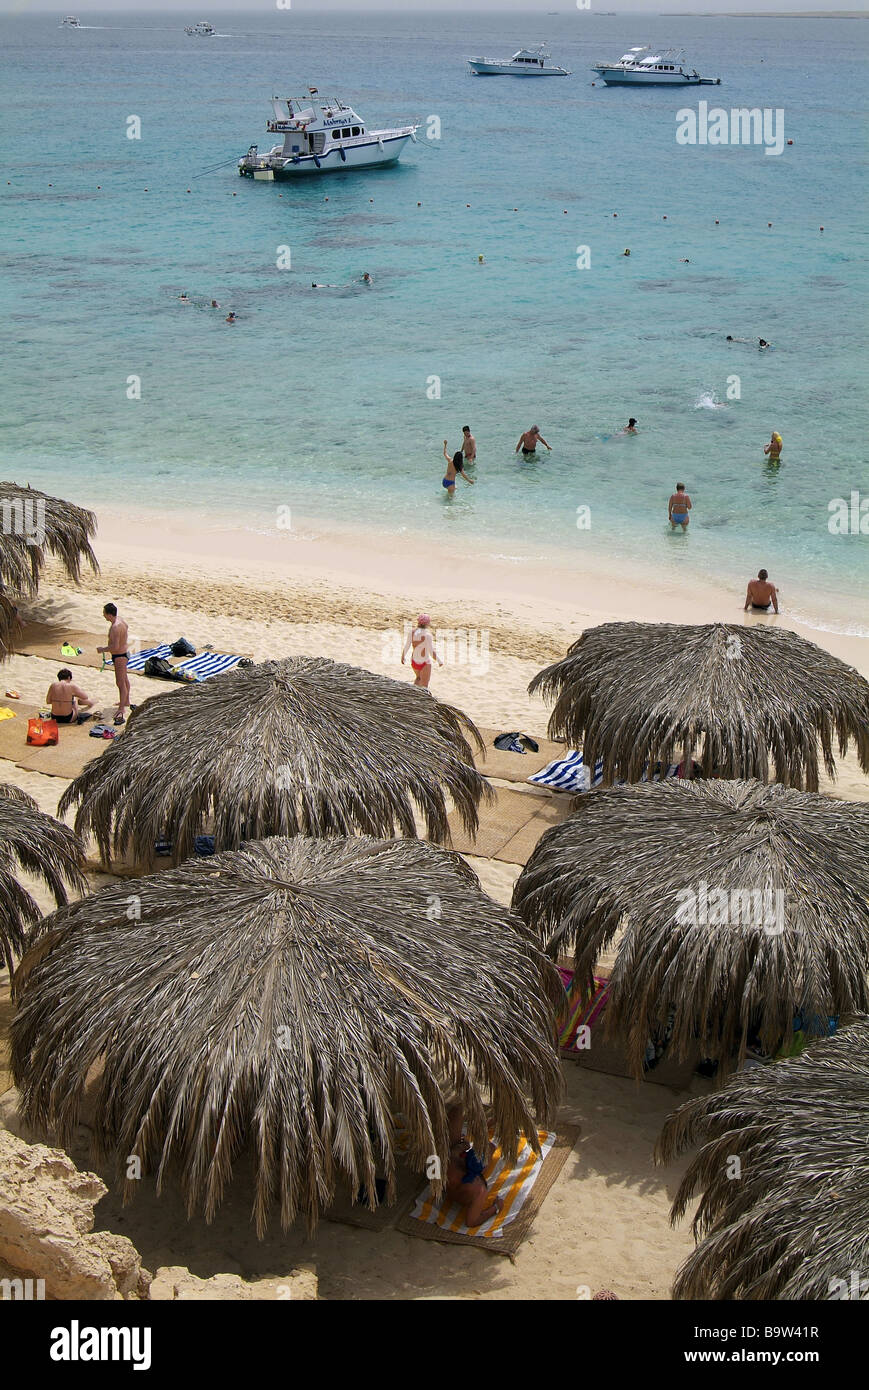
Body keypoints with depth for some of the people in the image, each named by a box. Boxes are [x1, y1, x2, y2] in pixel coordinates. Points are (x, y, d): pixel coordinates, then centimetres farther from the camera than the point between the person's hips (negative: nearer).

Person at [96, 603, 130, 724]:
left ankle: (121, 710, -5)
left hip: (119, 657, -11)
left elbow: (115, 647, -35)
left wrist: (102, 649, -19)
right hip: (124, 652, 11)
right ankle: (126, 701, 44)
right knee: (124, 678, 26)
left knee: (120, 683, -7)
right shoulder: (120, 620, 1)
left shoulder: (116, 627, -30)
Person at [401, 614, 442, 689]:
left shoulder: (413, 632, -7)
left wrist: (403, 656, 19)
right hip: (425, 663, -6)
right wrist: (439, 661, -6)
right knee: (424, 686, 4)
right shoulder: (427, 634, -22)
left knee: (419, 678, 32)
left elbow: (406, 647, 1)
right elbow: (431, 652, -21)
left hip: (414, 662, 6)